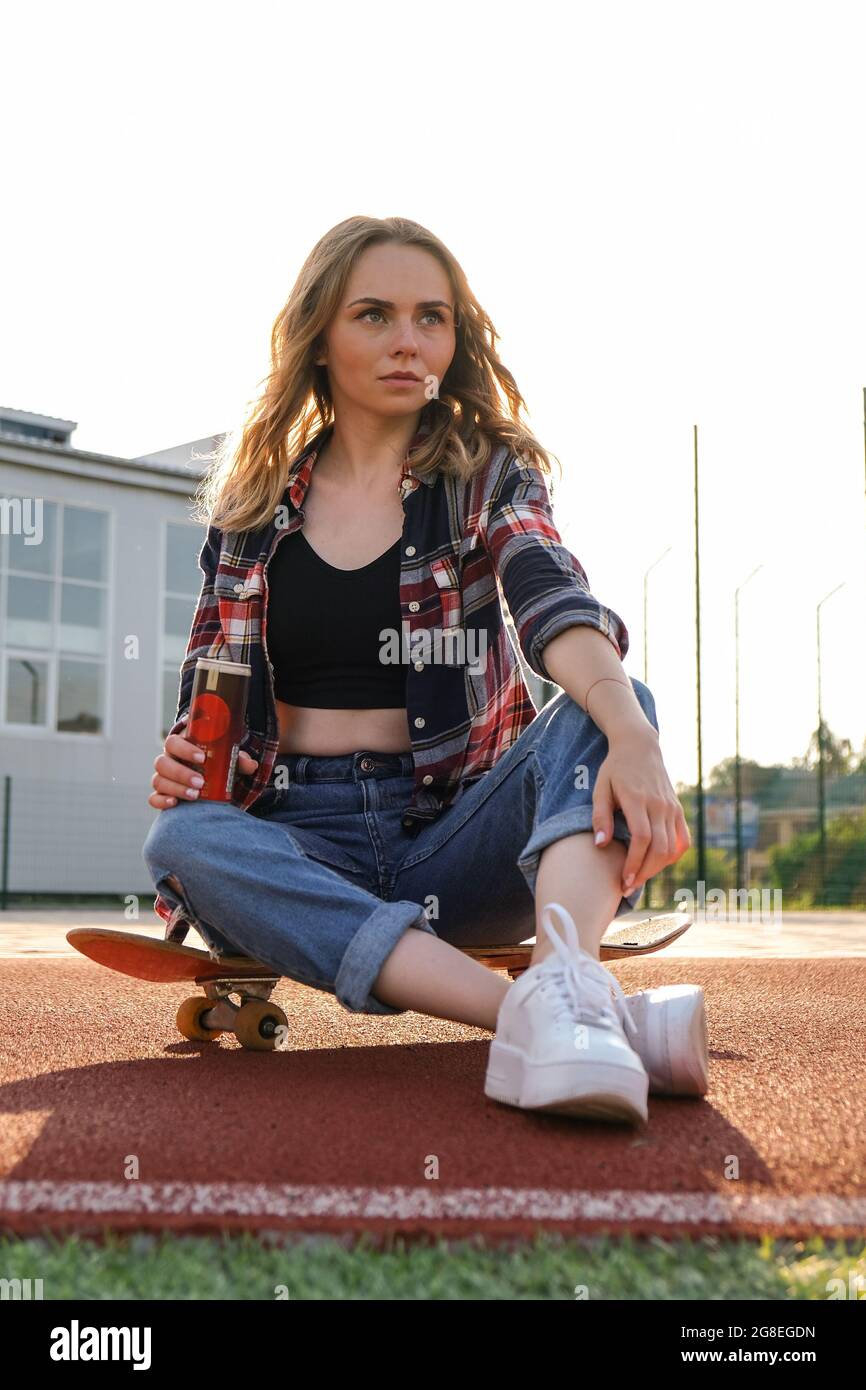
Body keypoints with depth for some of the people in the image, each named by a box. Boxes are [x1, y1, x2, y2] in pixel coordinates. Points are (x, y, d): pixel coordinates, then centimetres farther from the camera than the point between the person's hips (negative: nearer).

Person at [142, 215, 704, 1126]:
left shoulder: (488, 477, 5)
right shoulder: (252, 498, 10)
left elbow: (554, 606, -17)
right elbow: (209, 689, 13)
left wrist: (632, 734, -38)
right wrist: (183, 758, -12)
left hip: (457, 835, -1)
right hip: (303, 842, 1)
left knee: (601, 712, -25)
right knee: (181, 840, -31)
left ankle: (560, 989, -55)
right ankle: (581, 1016, -47)